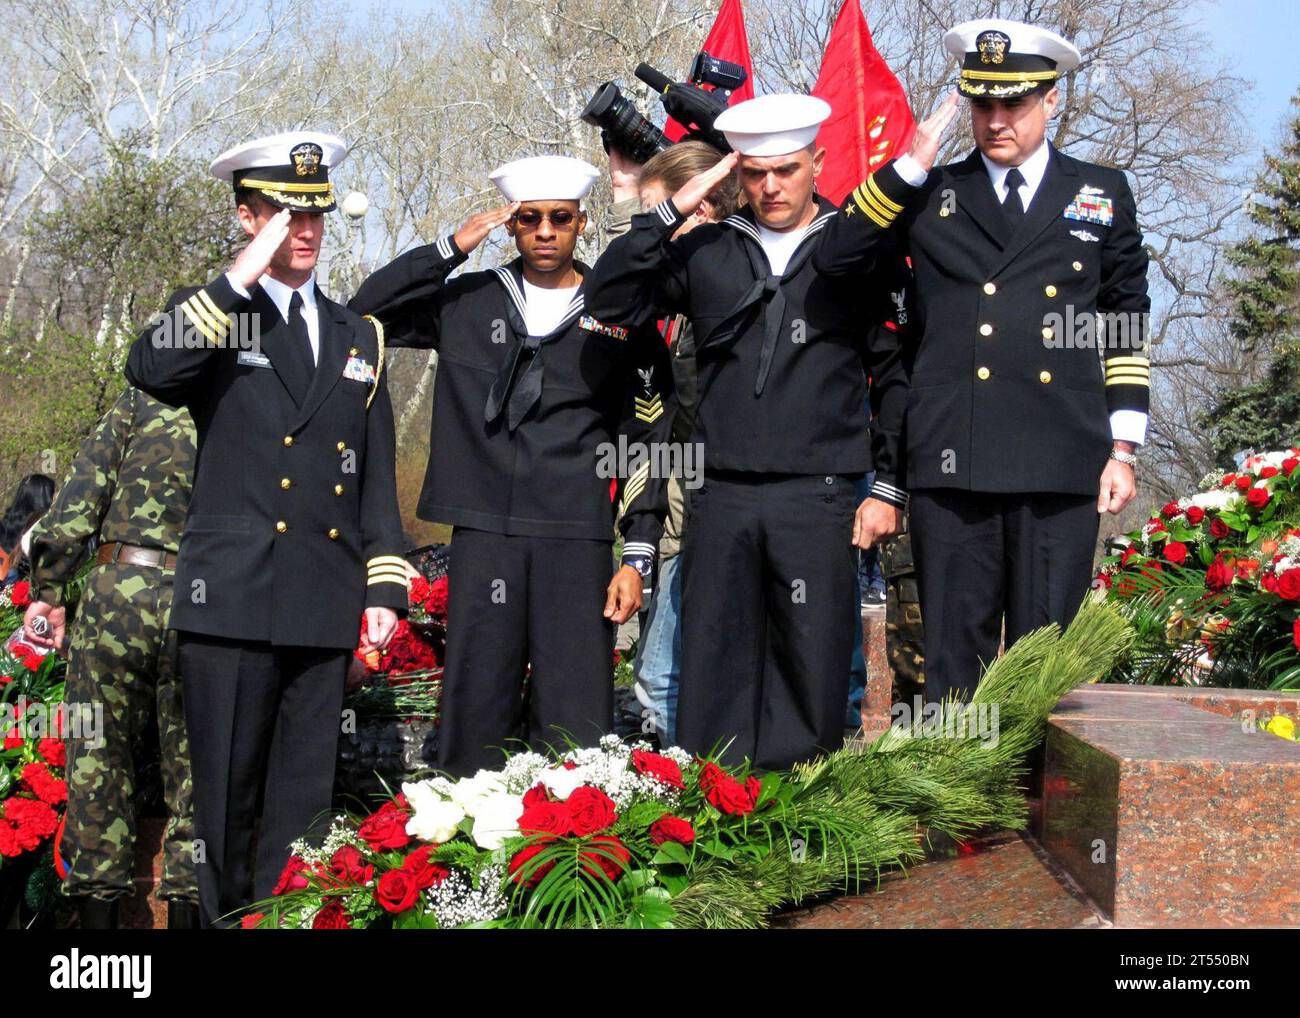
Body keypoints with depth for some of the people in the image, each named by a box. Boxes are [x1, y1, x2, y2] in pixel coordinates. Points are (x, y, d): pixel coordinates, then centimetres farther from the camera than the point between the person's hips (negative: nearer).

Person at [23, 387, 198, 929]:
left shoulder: (143, 398, 10)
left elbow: (80, 496, 3)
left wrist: (47, 590, 6)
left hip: (119, 587, 0)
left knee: (98, 755, 11)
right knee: (192, 767, 11)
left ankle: (97, 909, 14)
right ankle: (189, 907, 14)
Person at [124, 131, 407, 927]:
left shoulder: (358, 337, 18)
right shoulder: (214, 318, 6)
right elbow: (148, 369, -18)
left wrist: (386, 586, 9)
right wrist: (242, 278, -16)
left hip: (326, 610, 3)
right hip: (232, 600, -3)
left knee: (305, 799, 5)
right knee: (225, 795, 0)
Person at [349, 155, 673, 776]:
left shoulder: (620, 319, 8)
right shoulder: (467, 303, 12)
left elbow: (647, 442, 7)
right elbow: (364, 313, 8)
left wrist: (637, 557, 0)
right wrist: (450, 248, 1)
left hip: (576, 543, -1)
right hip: (483, 538, 1)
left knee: (576, 730, -4)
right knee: (474, 717, 2)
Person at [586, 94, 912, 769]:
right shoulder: (706, 252, 13)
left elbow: (896, 375, 7)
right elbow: (608, 300, 6)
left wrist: (887, 488, 2)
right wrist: (674, 210, 0)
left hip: (819, 497, -2)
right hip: (720, 498, 2)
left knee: (810, 675, 0)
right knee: (713, 677, 3)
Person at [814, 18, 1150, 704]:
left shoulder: (1102, 195, 14)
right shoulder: (930, 195, 13)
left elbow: (1127, 329, 14)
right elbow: (833, 255, 2)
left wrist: (1123, 450, 7)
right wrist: (909, 164, -3)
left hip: (1062, 465, 0)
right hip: (952, 461, 0)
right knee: (954, 650, 2)